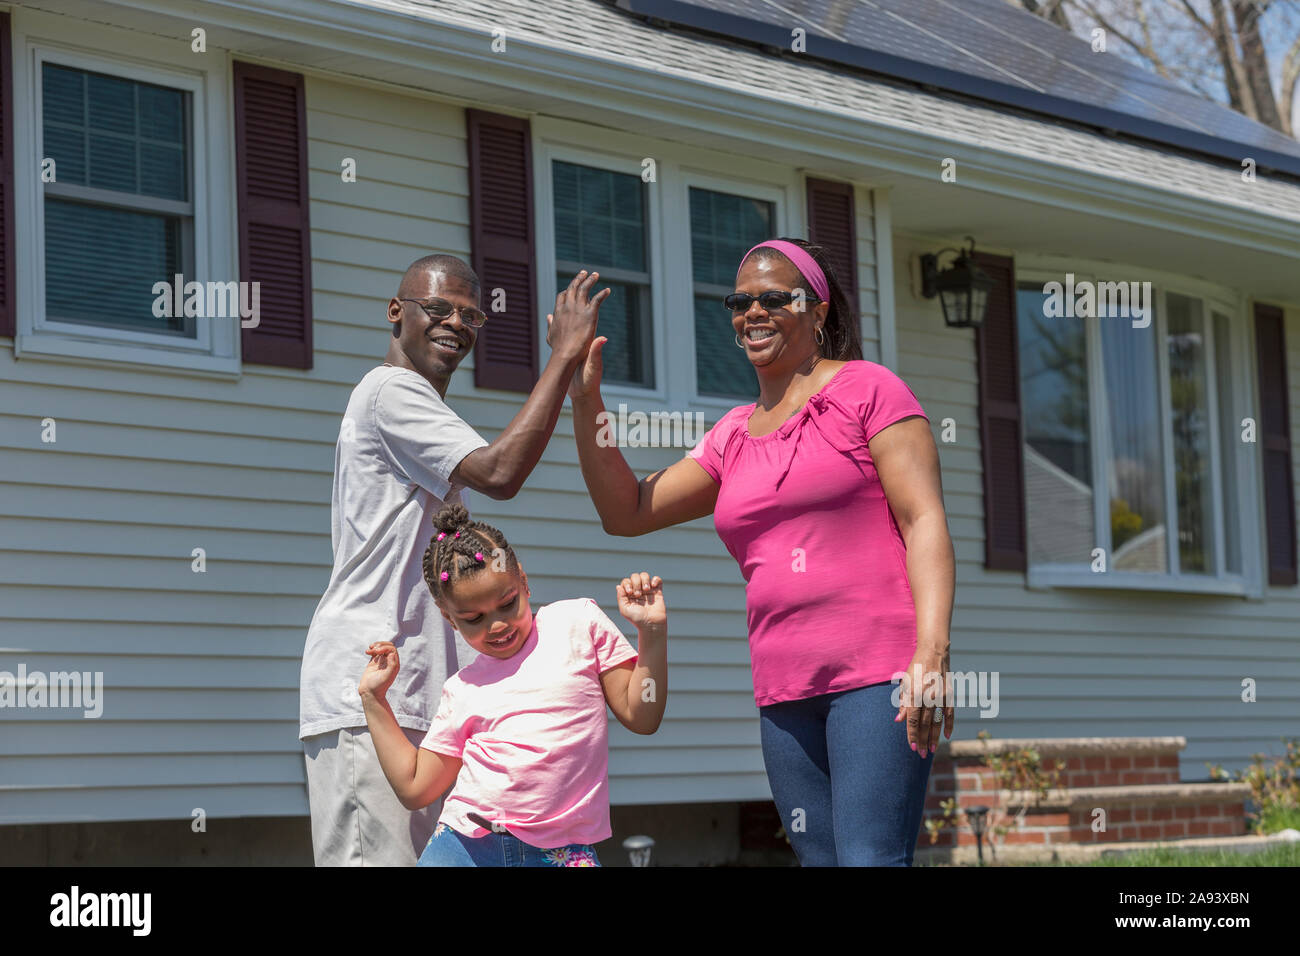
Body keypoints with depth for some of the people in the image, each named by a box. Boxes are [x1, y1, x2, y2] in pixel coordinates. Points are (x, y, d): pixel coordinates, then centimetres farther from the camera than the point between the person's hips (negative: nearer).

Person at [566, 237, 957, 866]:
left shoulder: (867, 390, 3)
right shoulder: (734, 437, 20)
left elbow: (925, 520, -6)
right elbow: (626, 511, 21)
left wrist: (931, 654, -18)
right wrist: (586, 400, 9)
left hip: (878, 673, -6)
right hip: (786, 690, 6)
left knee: (870, 859, -18)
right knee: (819, 859, 3)